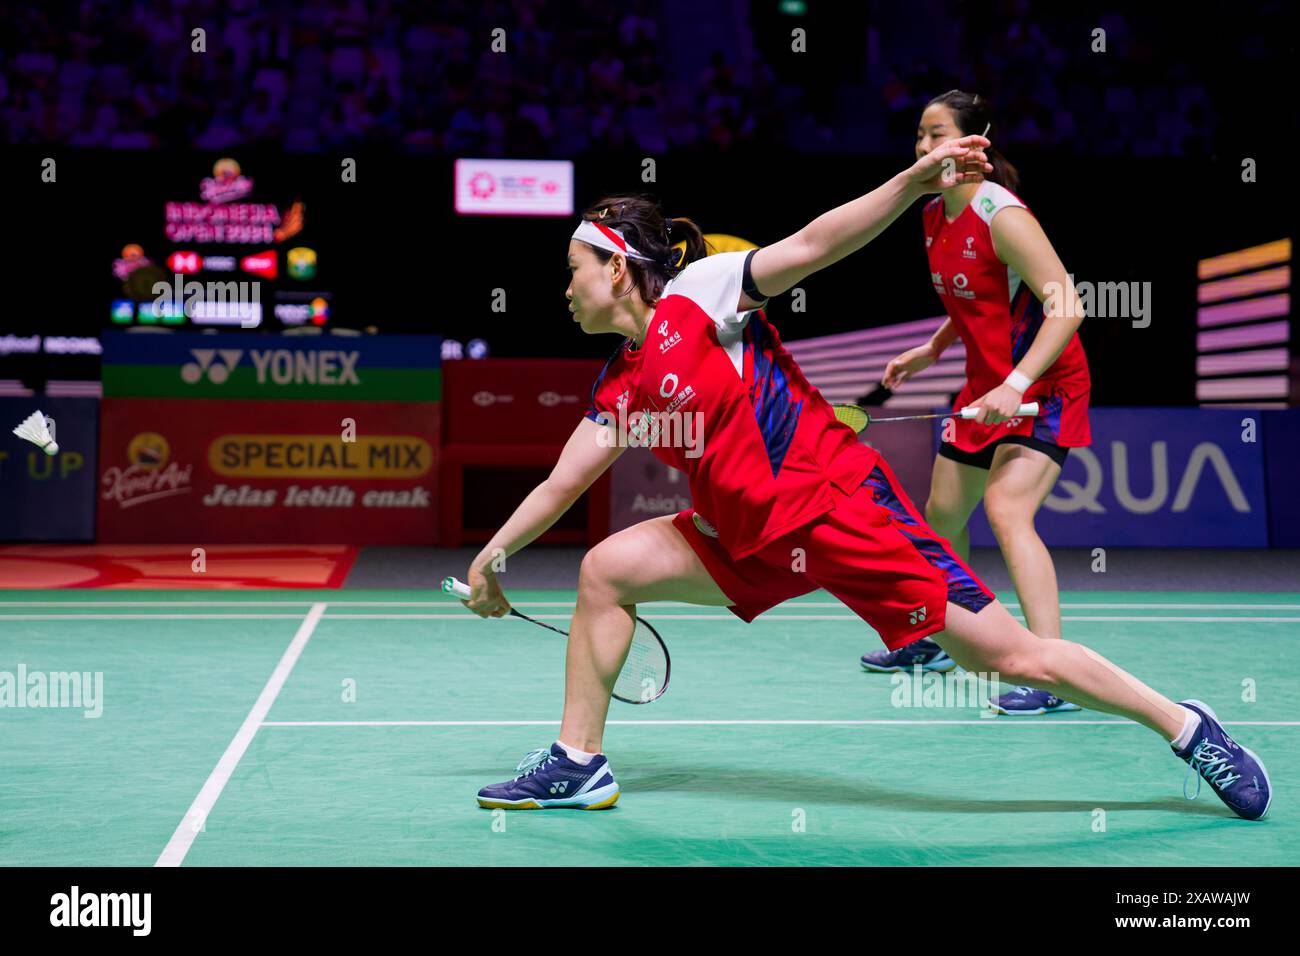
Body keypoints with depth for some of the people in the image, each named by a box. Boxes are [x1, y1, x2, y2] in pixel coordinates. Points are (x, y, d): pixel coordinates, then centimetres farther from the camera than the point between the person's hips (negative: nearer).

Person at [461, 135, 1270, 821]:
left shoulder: (698, 292, -7)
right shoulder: (621, 384, 12)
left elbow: (810, 247, -16)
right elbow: (563, 483, 19)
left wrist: (913, 183, -27)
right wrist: (494, 553, 15)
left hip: (837, 505, -7)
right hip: (752, 541, 7)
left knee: (1006, 653, -7)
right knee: (606, 570, 0)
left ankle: (1187, 728, 8)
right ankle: (579, 764, 11)